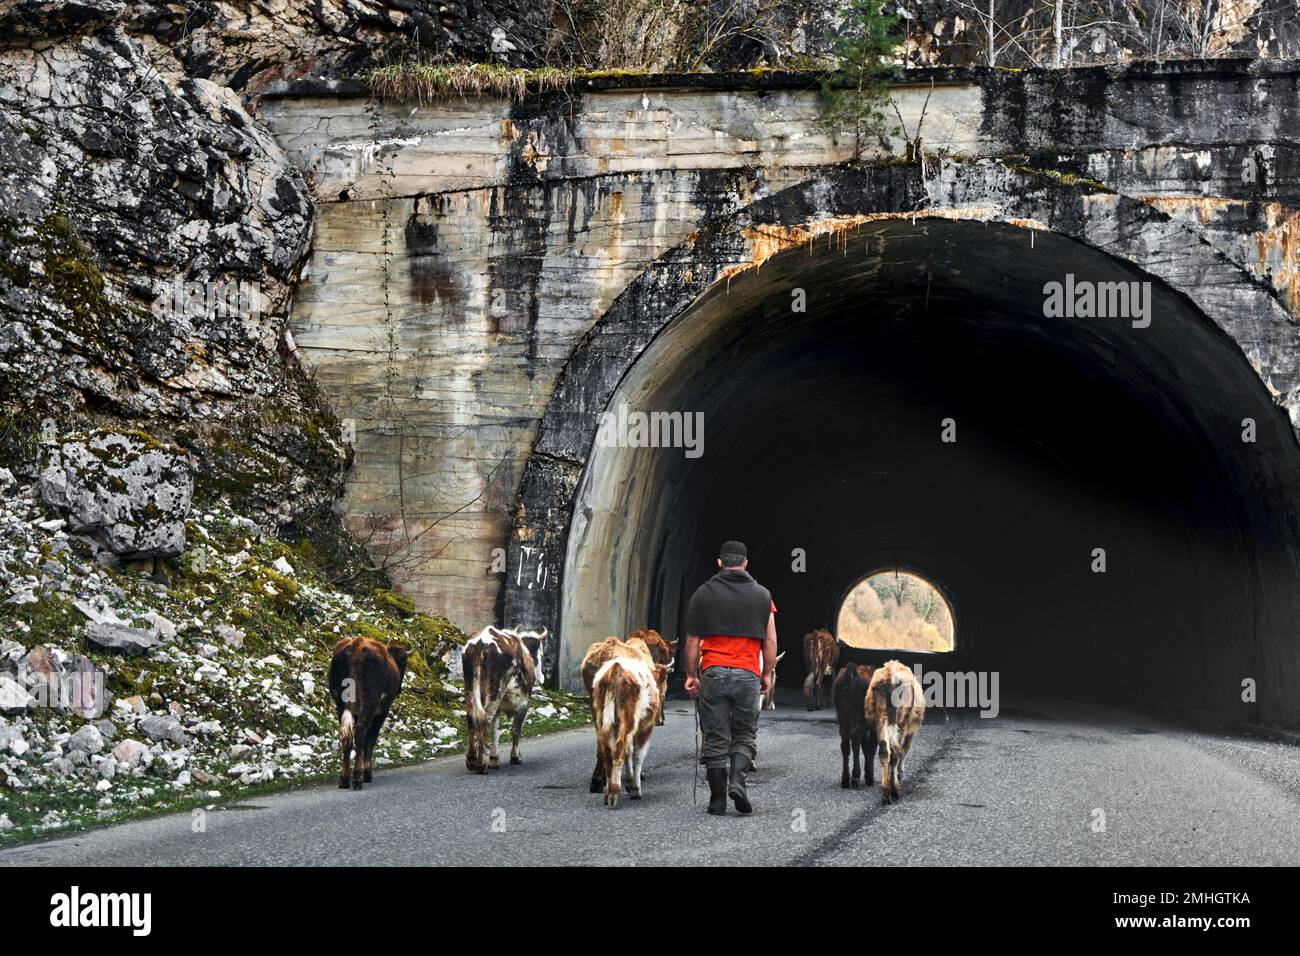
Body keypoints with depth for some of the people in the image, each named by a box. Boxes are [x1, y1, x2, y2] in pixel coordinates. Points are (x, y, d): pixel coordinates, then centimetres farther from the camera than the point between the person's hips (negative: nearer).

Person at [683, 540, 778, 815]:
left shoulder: (703, 594, 5)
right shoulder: (762, 595, 6)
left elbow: (693, 641, 4)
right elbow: (770, 641, 5)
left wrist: (691, 675, 12)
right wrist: (768, 673, 17)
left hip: (713, 673, 0)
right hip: (748, 674, 0)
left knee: (715, 738, 5)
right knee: (745, 734, 11)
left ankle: (718, 800, 4)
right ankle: (737, 781, -12)